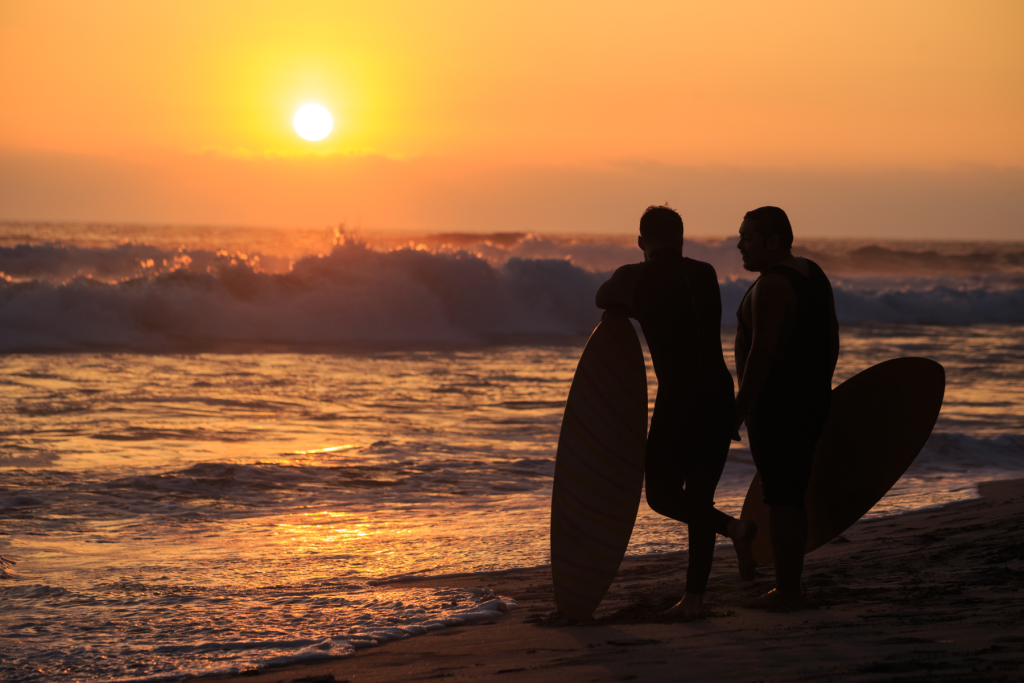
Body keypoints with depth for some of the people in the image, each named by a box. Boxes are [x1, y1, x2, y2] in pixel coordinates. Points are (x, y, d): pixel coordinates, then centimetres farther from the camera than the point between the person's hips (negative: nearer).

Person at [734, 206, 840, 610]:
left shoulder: (771, 285, -18)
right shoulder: (813, 275, 11)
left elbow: (762, 351, -23)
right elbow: (832, 340, 15)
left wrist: (740, 408, -19)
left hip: (776, 405, -9)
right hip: (810, 402, 9)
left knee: (780, 498, -3)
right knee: (791, 495, 16)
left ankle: (784, 591, 2)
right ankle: (791, 586, 21)